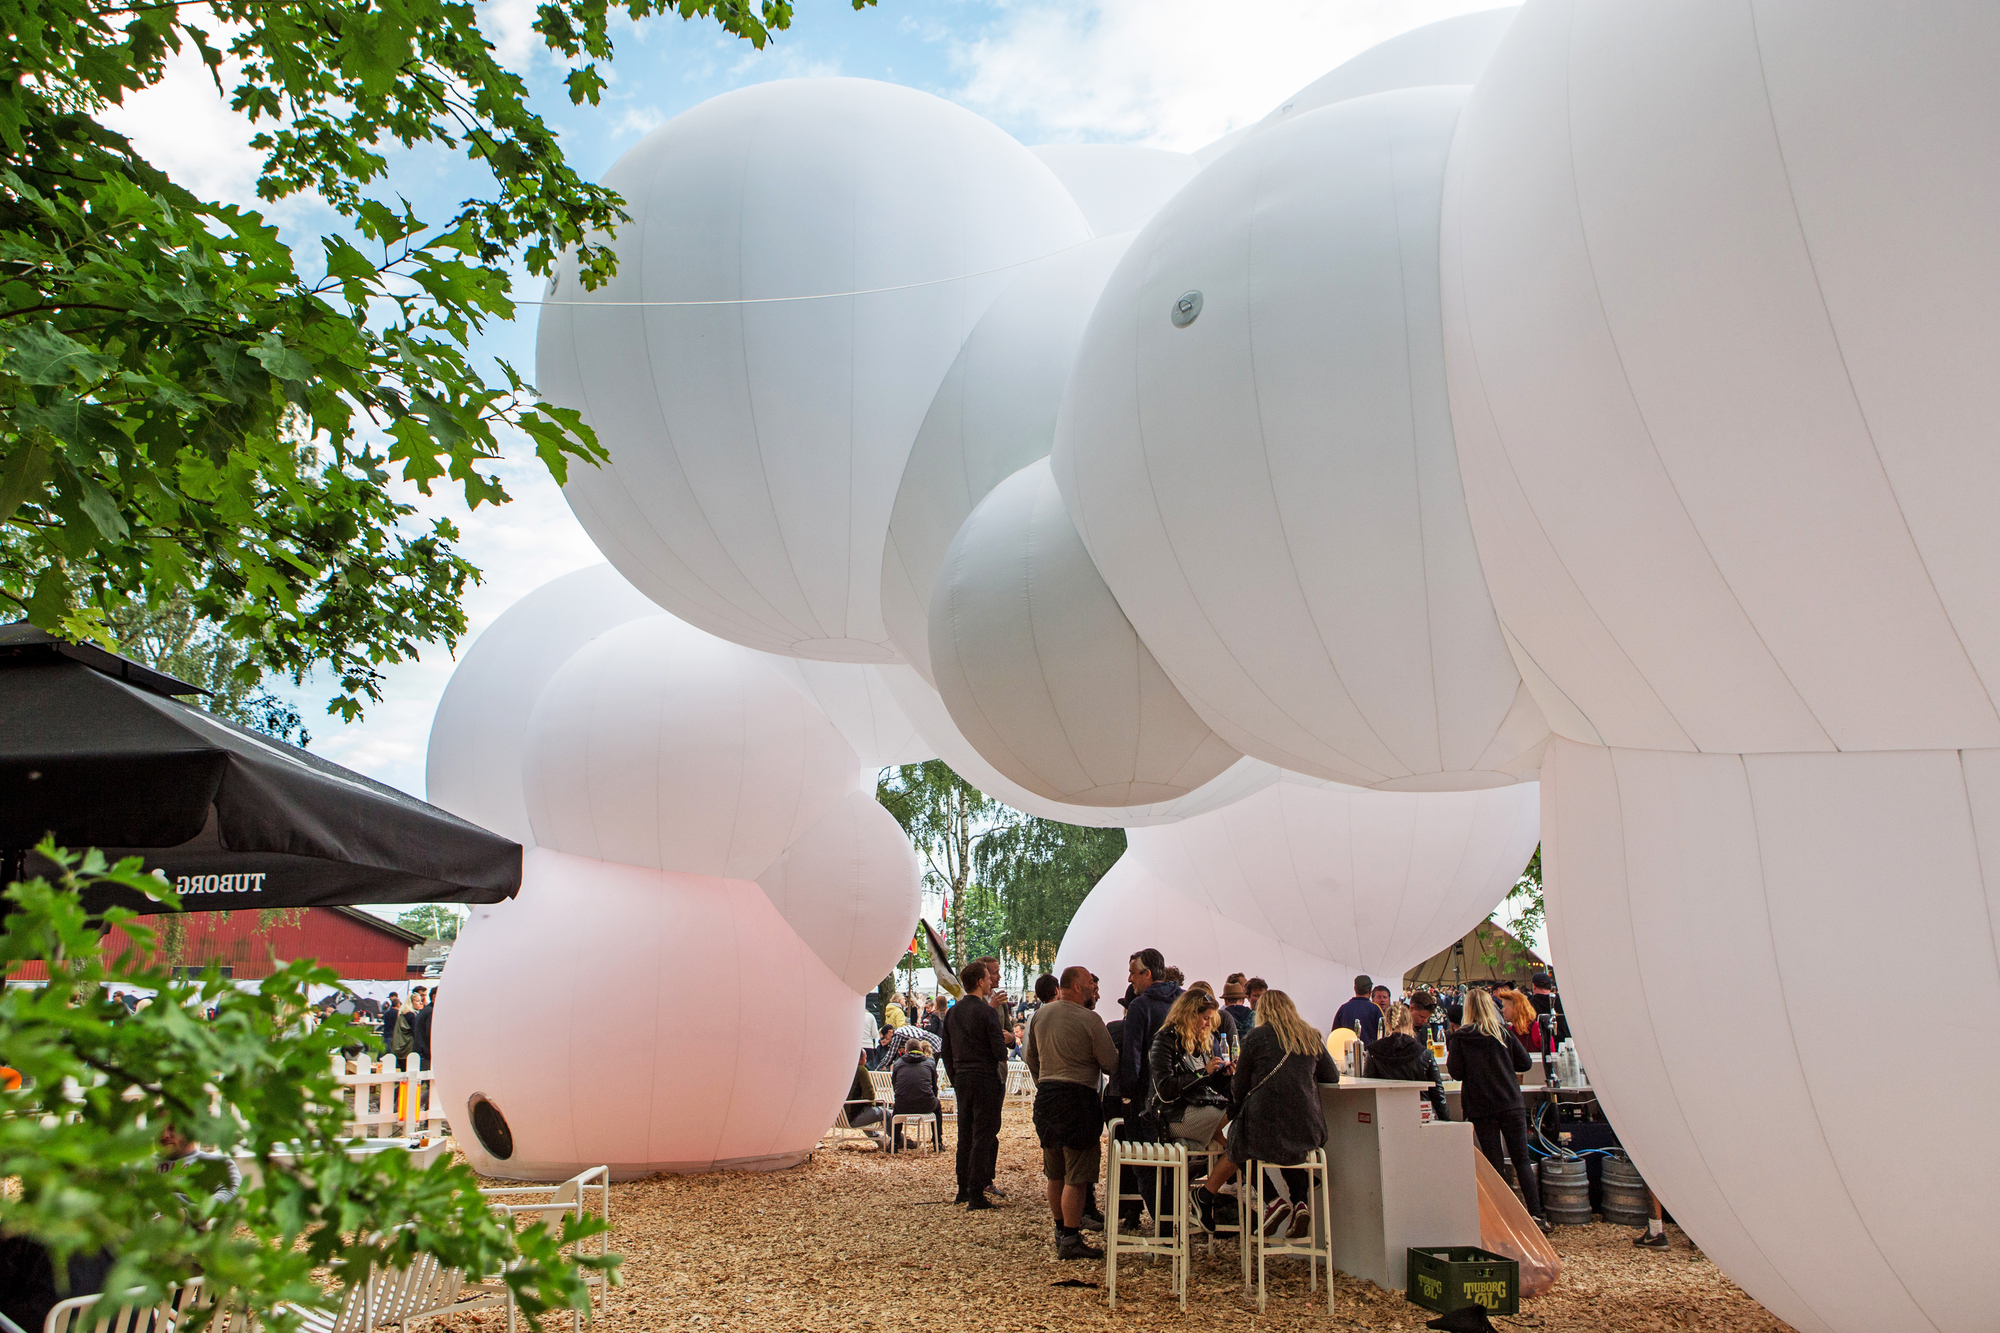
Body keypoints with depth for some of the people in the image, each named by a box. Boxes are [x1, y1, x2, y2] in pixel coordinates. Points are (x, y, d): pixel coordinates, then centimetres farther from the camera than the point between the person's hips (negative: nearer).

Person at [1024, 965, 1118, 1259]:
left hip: (1045, 1094, 7)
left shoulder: (1040, 1015, 6)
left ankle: (1061, 1230, 30)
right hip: (1078, 1098, -7)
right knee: (1076, 1176, 0)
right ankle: (1070, 1240, 3)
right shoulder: (1090, 1020, -14)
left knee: (1055, 1173, 18)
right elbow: (1111, 1065, -10)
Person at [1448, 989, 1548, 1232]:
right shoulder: (1504, 1032, 1)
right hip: (1511, 1104, 1)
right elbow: (1525, 1063, 4)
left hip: (1480, 1107, -1)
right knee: (1522, 1159, 7)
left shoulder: (1460, 1038, -4)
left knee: (1493, 1163, 6)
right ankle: (1536, 1214, 2)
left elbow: (1456, 1072, -8)